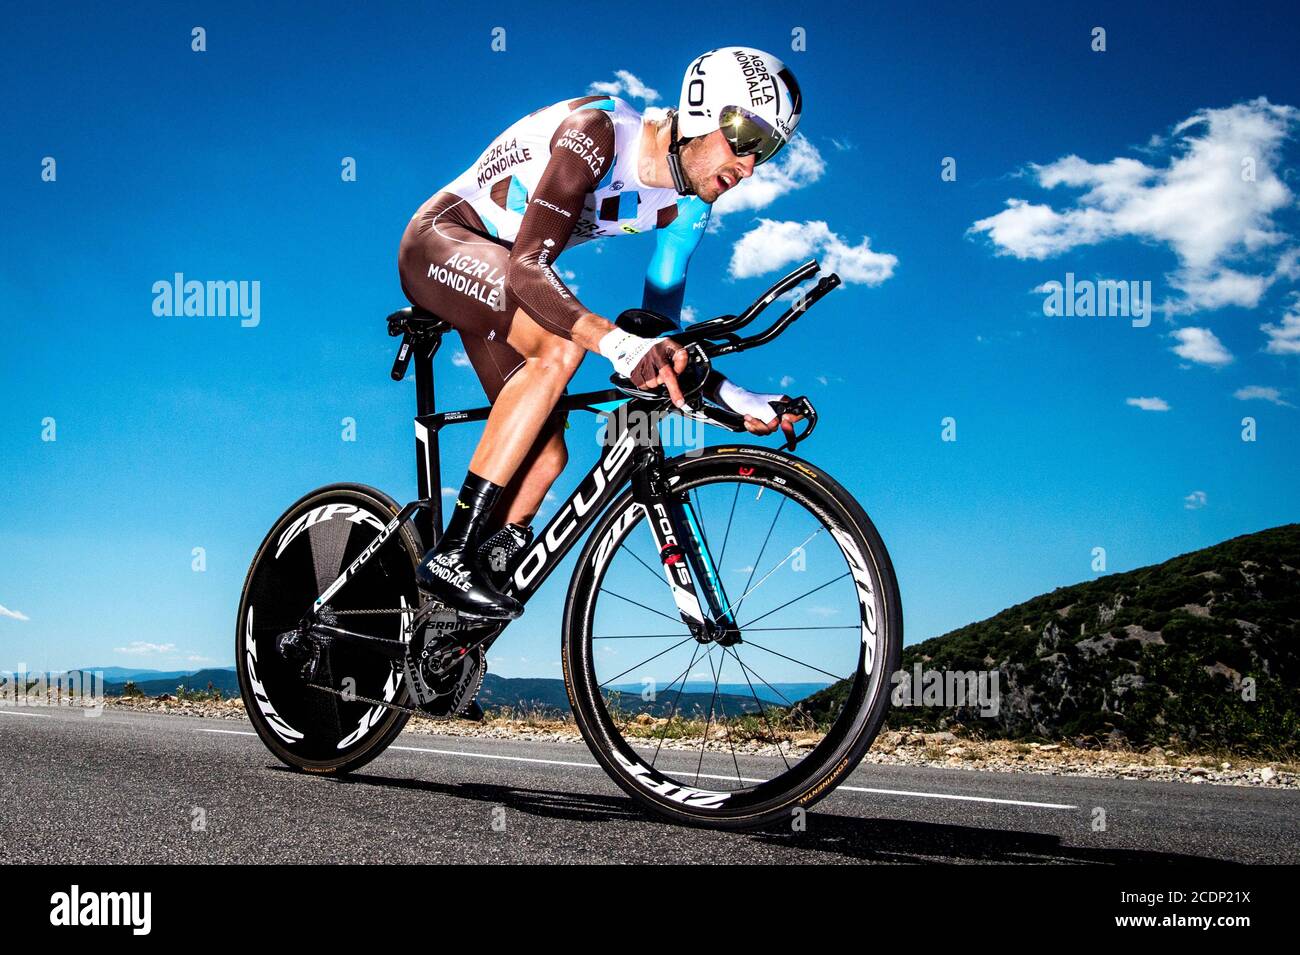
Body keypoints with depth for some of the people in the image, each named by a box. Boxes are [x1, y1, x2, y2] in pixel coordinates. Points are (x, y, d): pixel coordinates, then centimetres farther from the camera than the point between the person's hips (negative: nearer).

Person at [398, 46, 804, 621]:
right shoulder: (597, 133, -28)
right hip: (442, 238, -8)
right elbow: (527, 269, -38)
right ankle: (452, 556, -31)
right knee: (561, 345, -35)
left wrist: (735, 398, -10)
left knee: (546, 456, -5)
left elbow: (659, 330, 2)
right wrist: (617, 343, -53)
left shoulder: (688, 204, -4)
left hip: (500, 285, 8)